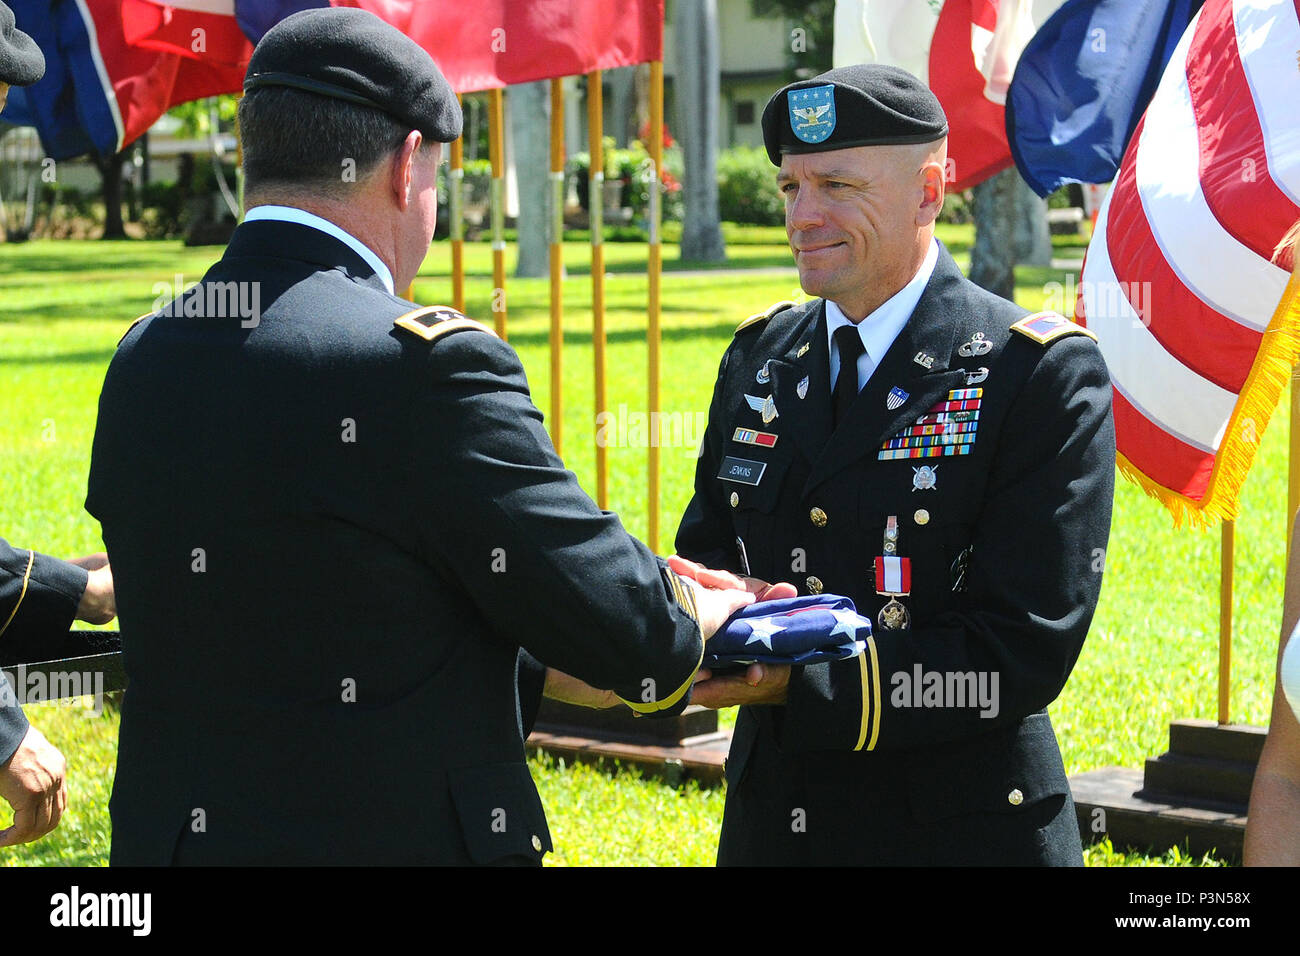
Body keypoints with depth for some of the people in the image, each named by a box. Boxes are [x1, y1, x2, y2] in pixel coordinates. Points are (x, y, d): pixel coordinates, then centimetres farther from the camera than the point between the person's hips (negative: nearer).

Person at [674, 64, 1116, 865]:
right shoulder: (758, 357, 6)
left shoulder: (1047, 373, -13)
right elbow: (706, 554, 10)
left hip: (959, 830, -5)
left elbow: (1026, 649, -19)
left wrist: (798, 683, -24)